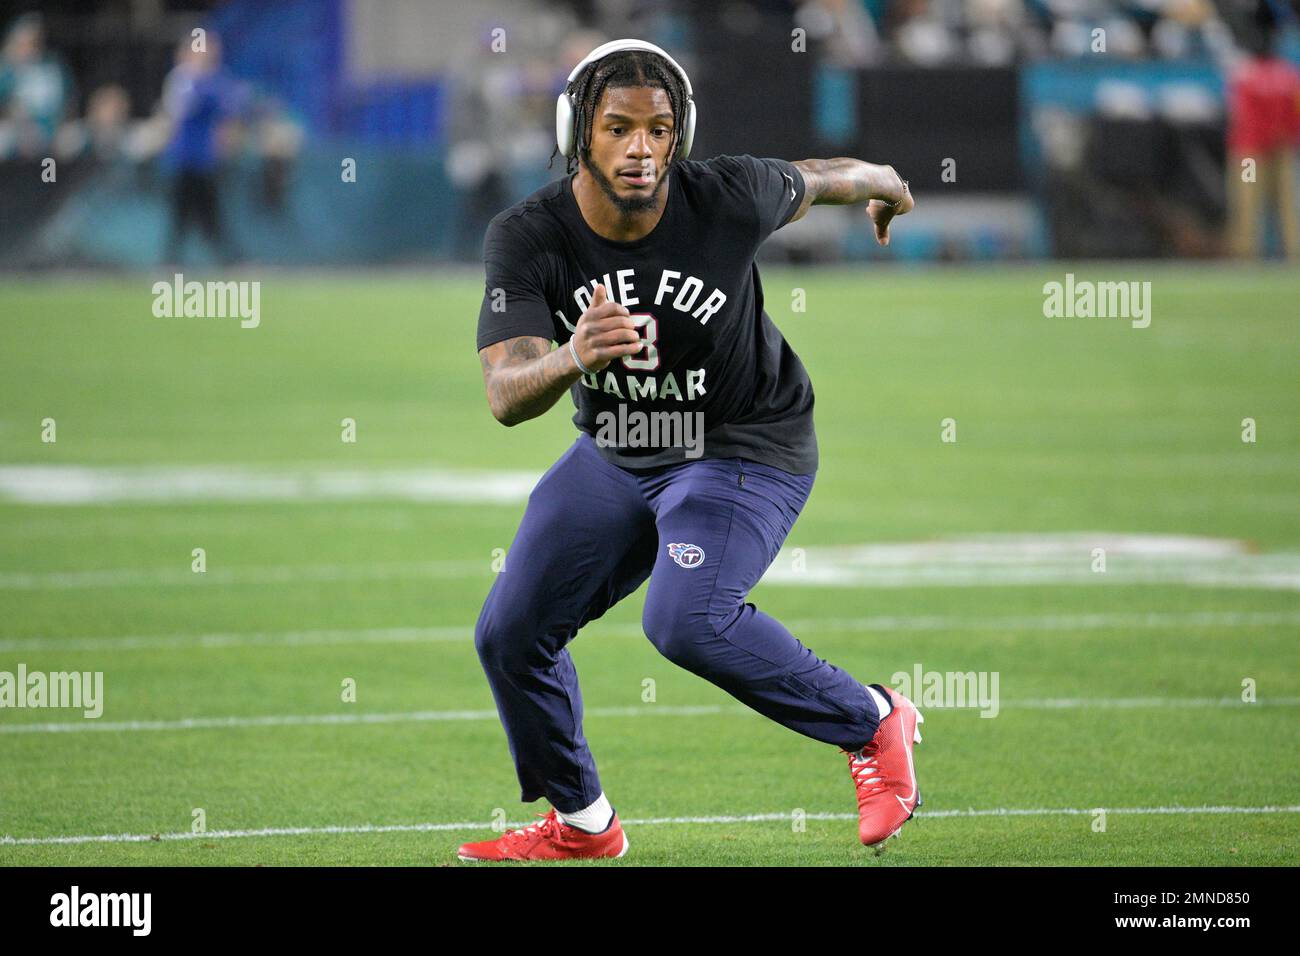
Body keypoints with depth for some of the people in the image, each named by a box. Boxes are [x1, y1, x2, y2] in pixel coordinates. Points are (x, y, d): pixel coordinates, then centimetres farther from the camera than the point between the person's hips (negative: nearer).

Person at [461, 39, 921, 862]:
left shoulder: (728, 200, -24)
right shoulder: (527, 238, -21)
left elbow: (811, 181, 1)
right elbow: (505, 395, -31)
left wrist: (882, 184, 24)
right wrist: (570, 360, -53)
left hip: (747, 450, -4)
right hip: (615, 455, 4)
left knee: (688, 621, -27)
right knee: (511, 634, 4)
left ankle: (873, 723, -6)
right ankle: (580, 825, 27)